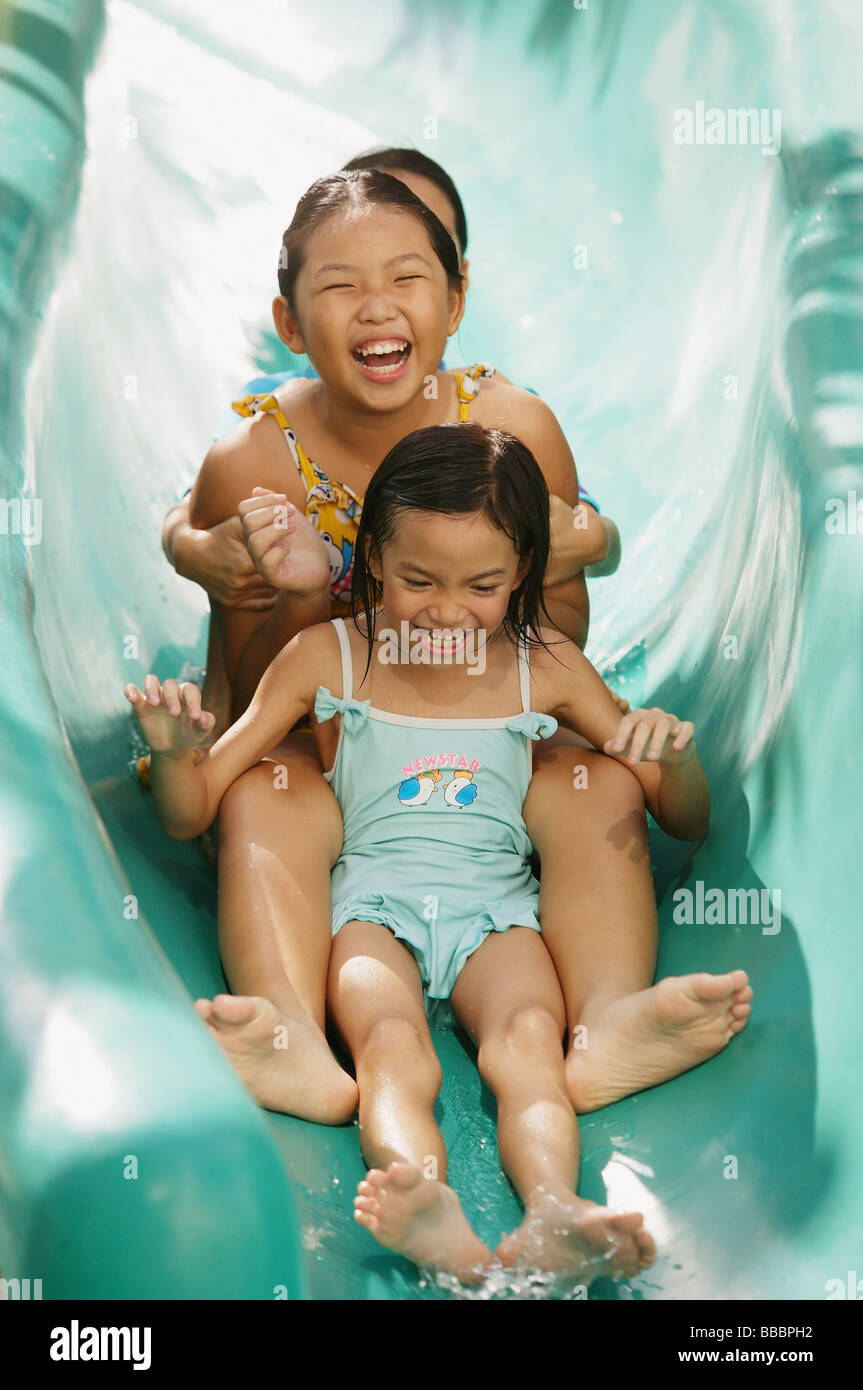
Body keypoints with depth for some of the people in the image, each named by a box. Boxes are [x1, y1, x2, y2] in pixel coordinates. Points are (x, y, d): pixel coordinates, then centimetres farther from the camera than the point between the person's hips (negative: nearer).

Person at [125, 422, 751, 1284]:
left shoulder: (545, 668, 9)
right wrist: (171, 751, -16)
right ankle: (430, 1222, -57)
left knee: (529, 1040, -31)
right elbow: (190, 815, 8)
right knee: (392, 1048, -32)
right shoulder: (324, 658, 6)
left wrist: (675, 759, -11)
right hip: (372, 901, -1)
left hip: (495, 906, 1)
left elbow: (688, 824, 14)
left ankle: (552, 1219, -53)